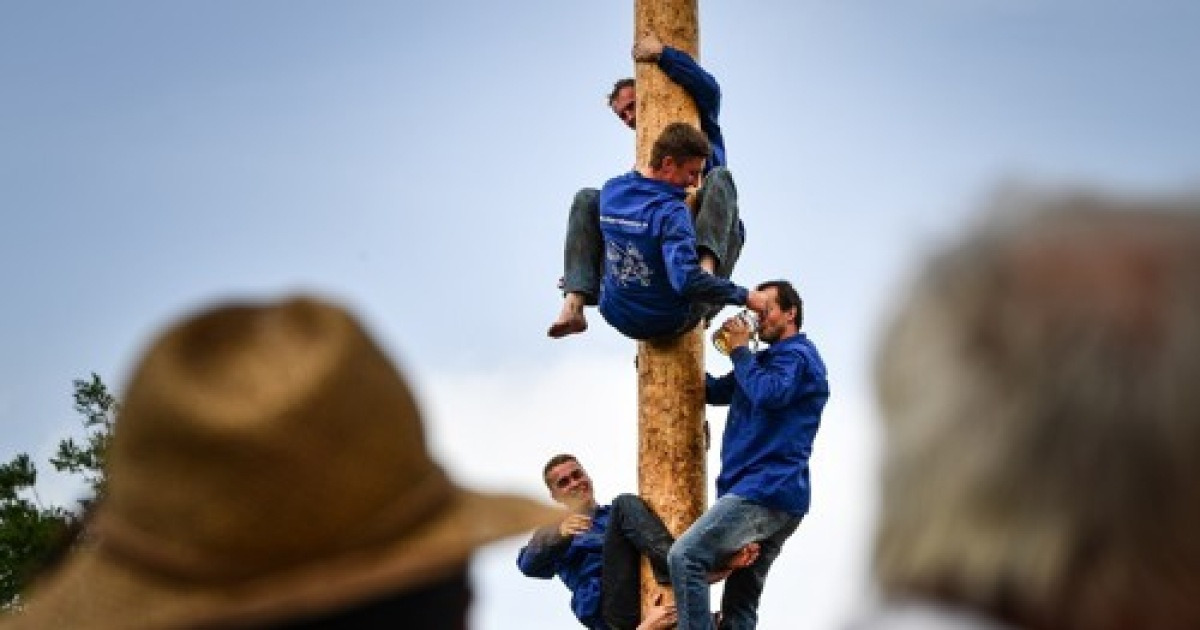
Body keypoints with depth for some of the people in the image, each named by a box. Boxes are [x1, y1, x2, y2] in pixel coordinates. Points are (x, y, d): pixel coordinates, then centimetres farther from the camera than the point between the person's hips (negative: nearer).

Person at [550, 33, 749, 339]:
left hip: (716, 240, -3)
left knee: (719, 176, -28)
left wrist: (661, 53, 1)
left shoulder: (700, 130, 20)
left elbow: (708, 89, -2)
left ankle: (706, 268, -54)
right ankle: (574, 303, -31)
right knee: (588, 199, -10)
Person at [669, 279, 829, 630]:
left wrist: (739, 351, -9)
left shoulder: (796, 354, -3)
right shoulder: (770, 360, 27)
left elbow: (770, 393, -23)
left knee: (685, 557, -23)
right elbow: (715, 391, 26)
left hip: (767, 491, -10)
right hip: (770, 495, 10)